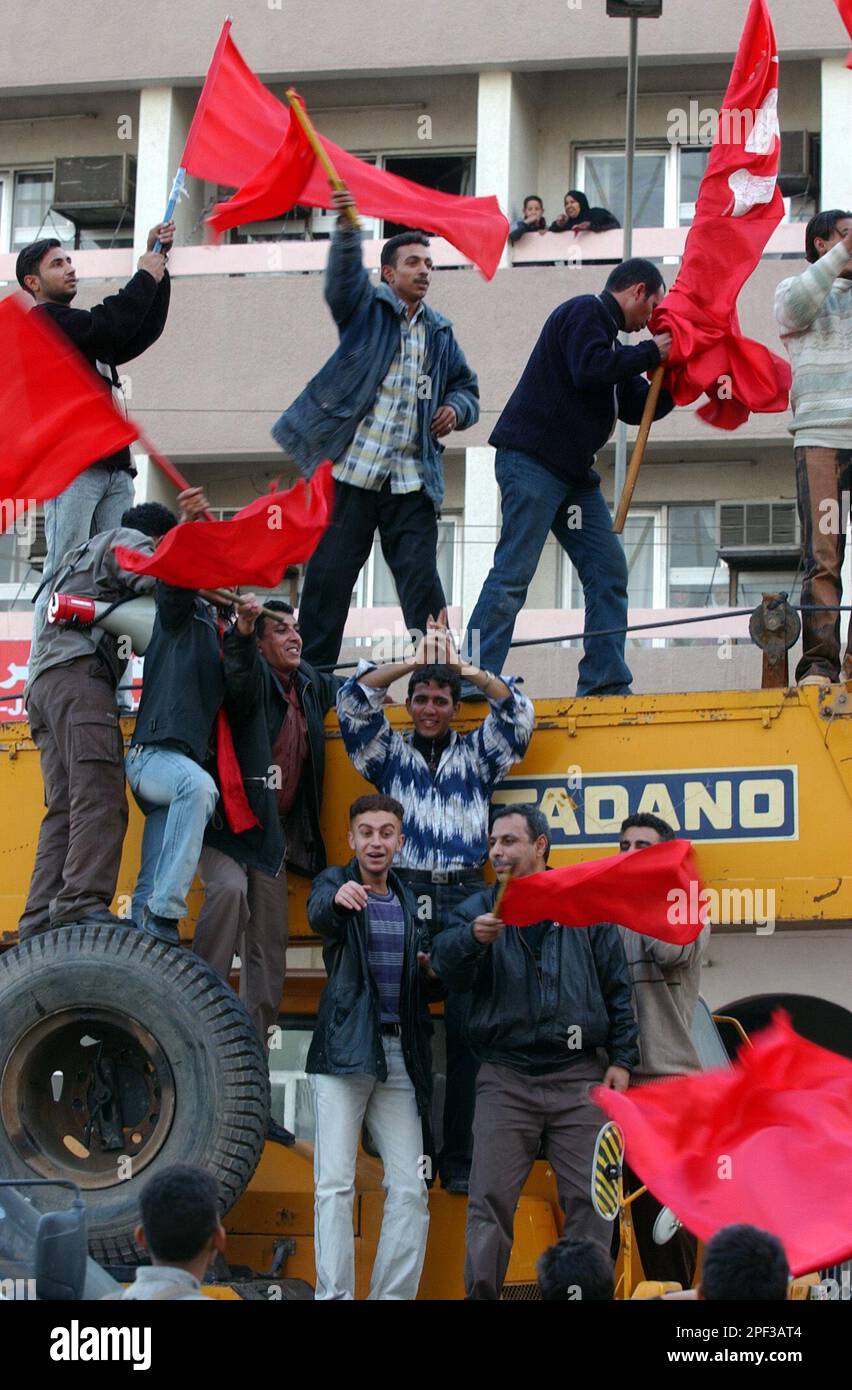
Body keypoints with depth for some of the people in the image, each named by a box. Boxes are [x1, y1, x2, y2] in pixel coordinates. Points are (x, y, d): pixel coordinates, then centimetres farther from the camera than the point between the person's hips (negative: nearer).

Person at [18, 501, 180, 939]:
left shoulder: (81, 558, 39)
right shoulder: (129, 541, 11)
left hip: (42, 683, 9)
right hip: (78, 673, -9)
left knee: (64, 811, -3)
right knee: (99, 798, -22)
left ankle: (41, 921, -16)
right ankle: (82, 905, -37)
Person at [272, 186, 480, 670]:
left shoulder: (439, 332, 19)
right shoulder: (368, 307, 6)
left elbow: (468, 389, 27)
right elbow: (344, 277, -16)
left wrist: (455, 409, 3)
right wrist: (348, 228, -34)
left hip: (412, 479, 3)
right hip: (354, 468, -3)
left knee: (421, 579, -5)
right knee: (329, 575, 0)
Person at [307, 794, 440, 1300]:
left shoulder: (407, 900, 17)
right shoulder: (335, 882, 2)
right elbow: (319, 915, -23)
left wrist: (432, 970, 0)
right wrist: (338, 898, -47)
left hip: (399, 1054, 5)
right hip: (346, 1049, -5)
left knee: (410, 1189, 0)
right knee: (335, 1183, -10)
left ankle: (395, 1294, 5)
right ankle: (334, 1295, -9)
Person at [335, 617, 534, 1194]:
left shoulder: (477, 755, 17)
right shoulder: (389, 751, 16)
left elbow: (517, 713, 4)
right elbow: (354, 700, 2)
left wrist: (464, 668, -5)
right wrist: (414, 662, -5)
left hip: (463, 898, 1)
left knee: (467, 1029, -6)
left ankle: (459, 1160, -4)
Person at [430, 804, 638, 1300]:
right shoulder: (481, 909, 10)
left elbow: (617, 988, 10)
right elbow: (447, 966, -7)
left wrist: (621, 1059, 3)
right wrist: (473, 938, -28)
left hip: (578, 1078, 0)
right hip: (505, 1078, 0)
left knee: (589, 1198, -1)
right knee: (490, 1198, -4)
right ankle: (481, 1292, 2)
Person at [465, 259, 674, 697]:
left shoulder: (606, 332, 25)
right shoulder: (584, 312, -4)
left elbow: (636, 408, 24)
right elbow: (588, 370, -21)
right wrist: (650, 353, -10)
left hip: (573, 472, 10)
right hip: (532, 459, -10)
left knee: (608, 570, 3)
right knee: (513, 573, -14)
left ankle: (605, 684, 2)